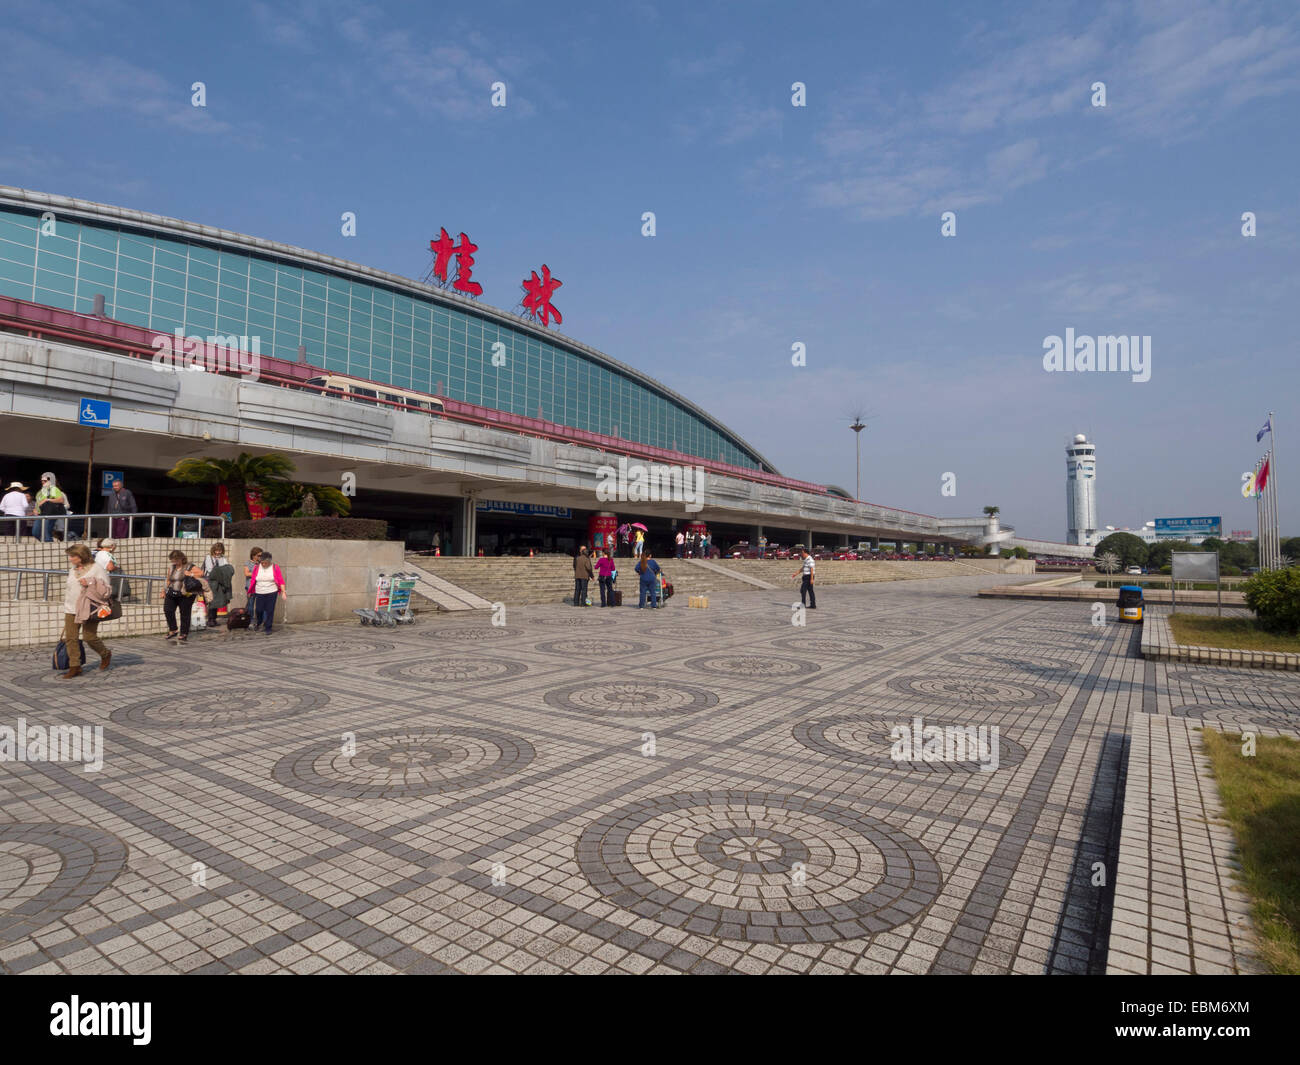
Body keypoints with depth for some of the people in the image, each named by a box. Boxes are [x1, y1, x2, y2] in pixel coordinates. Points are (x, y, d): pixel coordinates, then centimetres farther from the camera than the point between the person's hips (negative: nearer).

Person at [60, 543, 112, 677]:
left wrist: (90, 584, -19)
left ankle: (105, 654, 21)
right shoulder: (72, 569, 13)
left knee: (89, 637, -6)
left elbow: (107, 590, -7)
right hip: (71, 609, 5)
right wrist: (66, 601, 24)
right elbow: (70, 589, 25)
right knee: (70, 637, -2)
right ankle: (75, 667, 3)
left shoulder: (96, 568, -5)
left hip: (89, 609, -5)